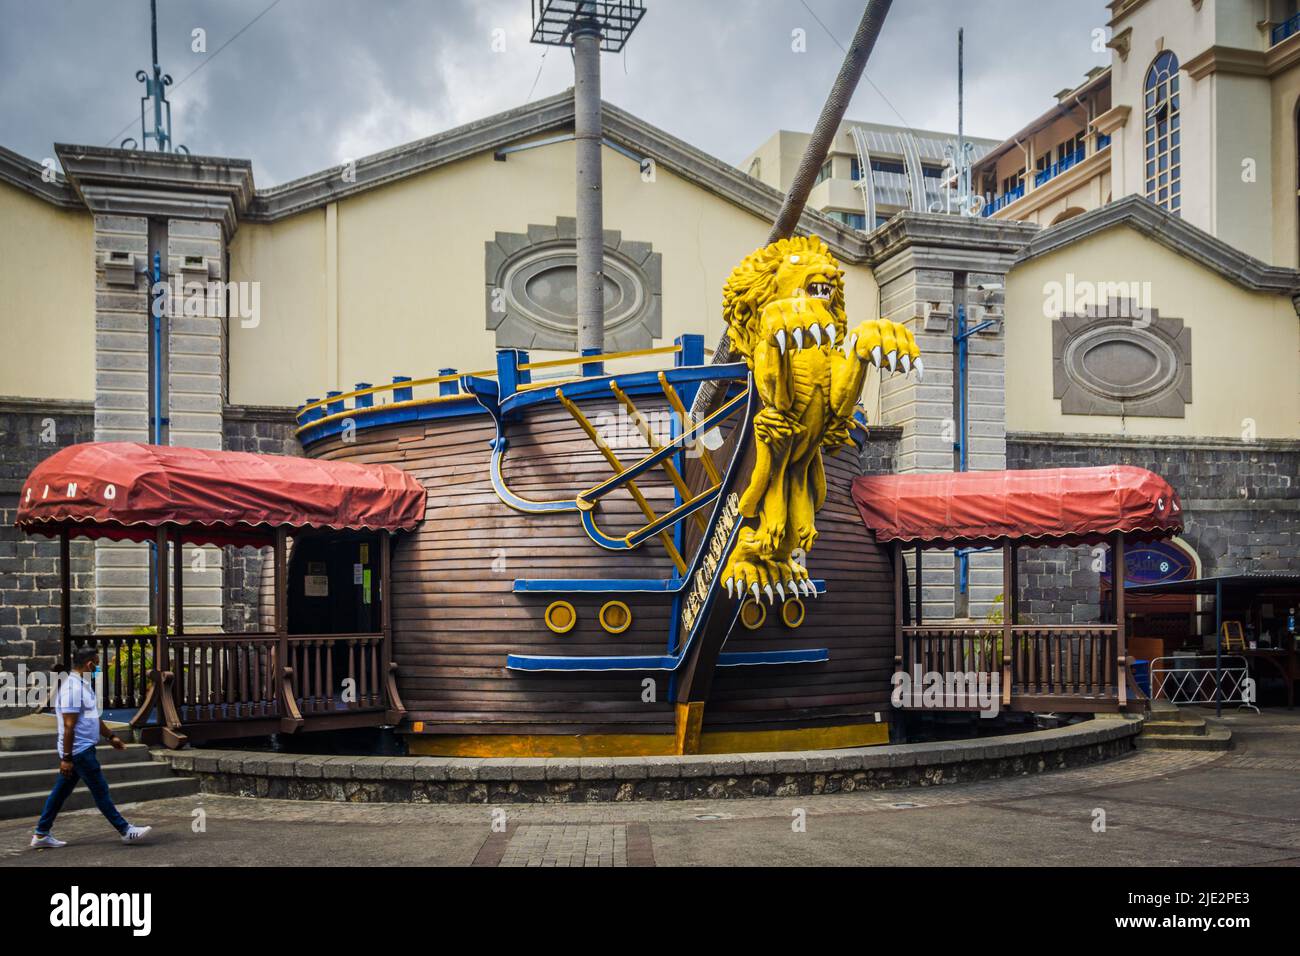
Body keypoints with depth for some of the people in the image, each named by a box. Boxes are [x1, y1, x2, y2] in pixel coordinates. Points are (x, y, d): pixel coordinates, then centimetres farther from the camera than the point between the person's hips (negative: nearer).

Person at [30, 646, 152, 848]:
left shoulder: (84, 685, 13)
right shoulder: (73, 688, -20)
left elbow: (94, 716, 24)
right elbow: (68, 726, -21)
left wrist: (111, 736, 24)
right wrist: (66, 757, -21)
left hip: (83, 750, 10)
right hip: (80, 750, -10)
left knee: (61, 791, 13)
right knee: (100, 790, -3)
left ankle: (41, 834, 20)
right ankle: (125, 831, 2)